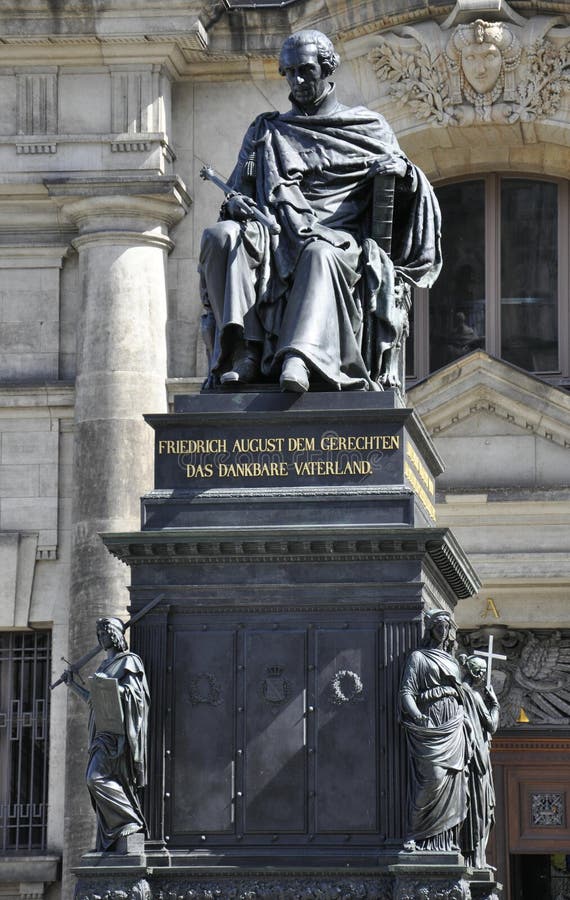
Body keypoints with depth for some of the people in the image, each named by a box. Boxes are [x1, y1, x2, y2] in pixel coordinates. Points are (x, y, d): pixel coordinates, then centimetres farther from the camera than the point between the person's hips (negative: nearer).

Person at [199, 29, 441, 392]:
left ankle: (299, 358, -59)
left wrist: (403, 170, -3)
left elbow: (407, 187, 21)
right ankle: (243, 352, -40)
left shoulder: (369, 128, 21)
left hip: (339, 236, -3)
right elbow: (240, 186, 22)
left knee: (319, 253, -41)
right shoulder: (267, 133, 26)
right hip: (280, 236, 3)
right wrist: (235, 202, -3)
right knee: (221, 236, -30)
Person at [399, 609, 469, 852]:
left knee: (451, 783, -2)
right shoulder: (418, 658, 7)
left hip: (453, 729, 6)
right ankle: (417, 836, -13)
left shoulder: (453, 662, 24)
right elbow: (407, 692, -3)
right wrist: (417, 715, -23)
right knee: (433, 777, -19)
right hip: (428, 725, -6)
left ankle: (446, 839, -1)